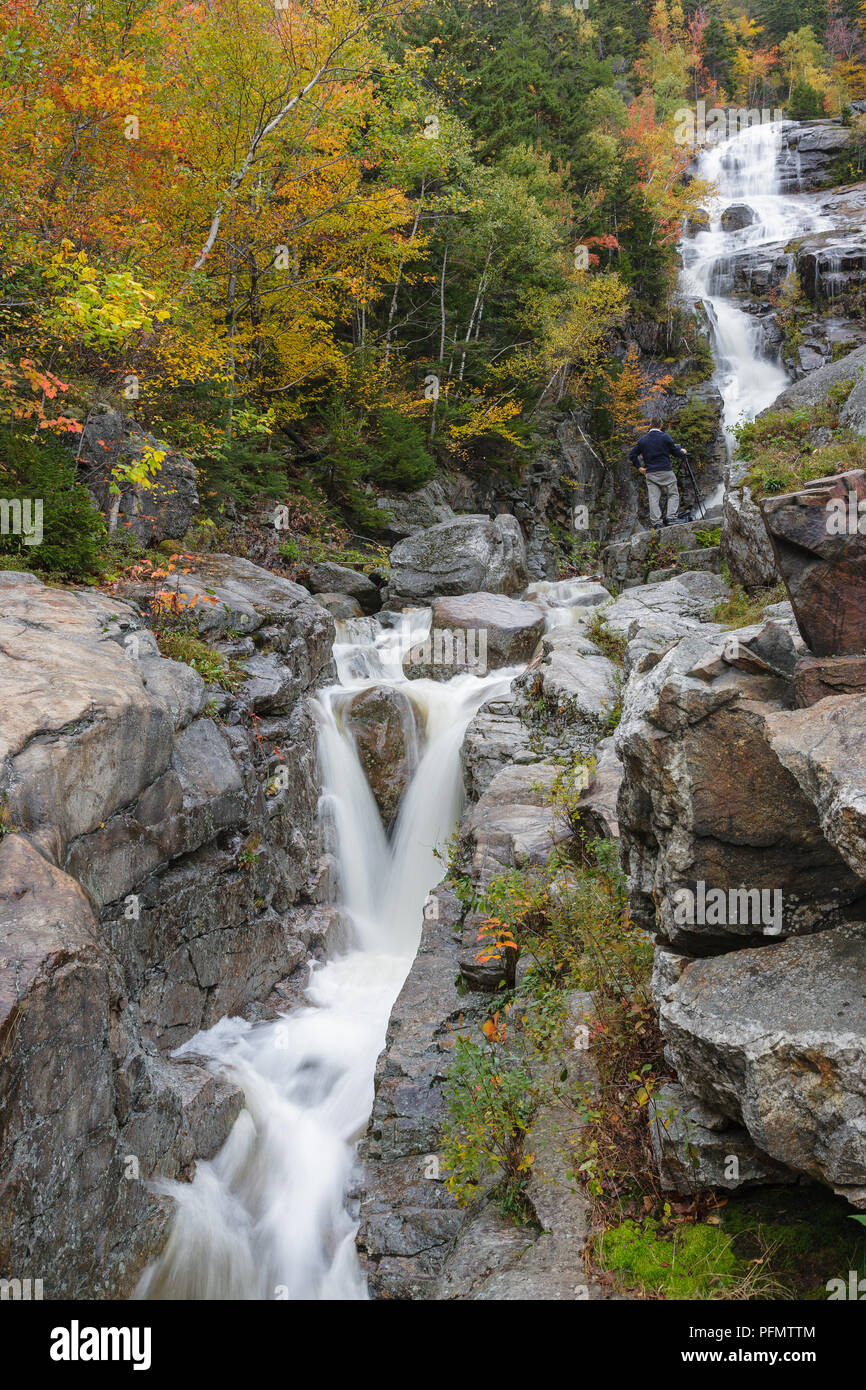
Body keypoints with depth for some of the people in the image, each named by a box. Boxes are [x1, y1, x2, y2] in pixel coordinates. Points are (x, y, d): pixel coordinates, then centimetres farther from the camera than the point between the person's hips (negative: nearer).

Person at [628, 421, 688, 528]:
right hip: (666, 472, -3)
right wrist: (683, 452, 25)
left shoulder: (642, 439, 8)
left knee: (653, 498, 0)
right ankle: (670, 518, -11)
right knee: (673, 495, 5)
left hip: (650, 473, 3)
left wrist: (639, 467, 17)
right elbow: (677, 452, 4)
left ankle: (656, 523, -9)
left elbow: (631, 454, 9)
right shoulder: (665, 437, -1)